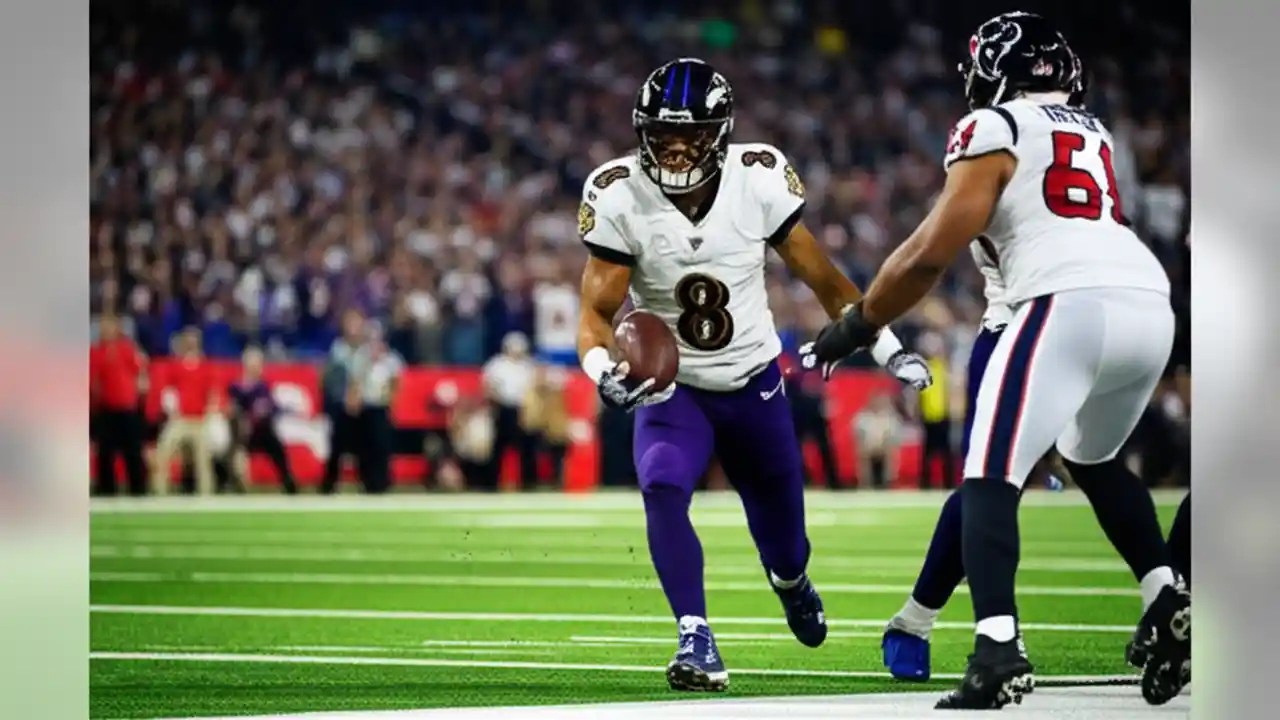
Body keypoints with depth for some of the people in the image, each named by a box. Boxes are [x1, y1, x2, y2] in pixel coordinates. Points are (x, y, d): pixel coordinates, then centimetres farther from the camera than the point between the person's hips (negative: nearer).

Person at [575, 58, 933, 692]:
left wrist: (886, 347, -3)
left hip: (754, 384, 2)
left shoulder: (757, 181, -17)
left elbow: (817, 273, -3)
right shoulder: (620, 198, -20)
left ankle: (790, 582, 53)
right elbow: (597, 310, -17)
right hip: (671, 387, -1)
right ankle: (697, 643, -26)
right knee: (662, 493, -30)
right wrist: (602, 370, -39)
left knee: (780, 528, 15)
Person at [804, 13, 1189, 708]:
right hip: (1152, 304, 7)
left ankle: (998, 648, -23)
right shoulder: (1093, 133, 29)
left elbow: (933, 251, 2)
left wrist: (856, 325, 11)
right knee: (1092, 459, 31)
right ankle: (1166, 600, 15)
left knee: (990, 479, -6)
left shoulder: (994, 129, 6)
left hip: (1072, 304, -7)